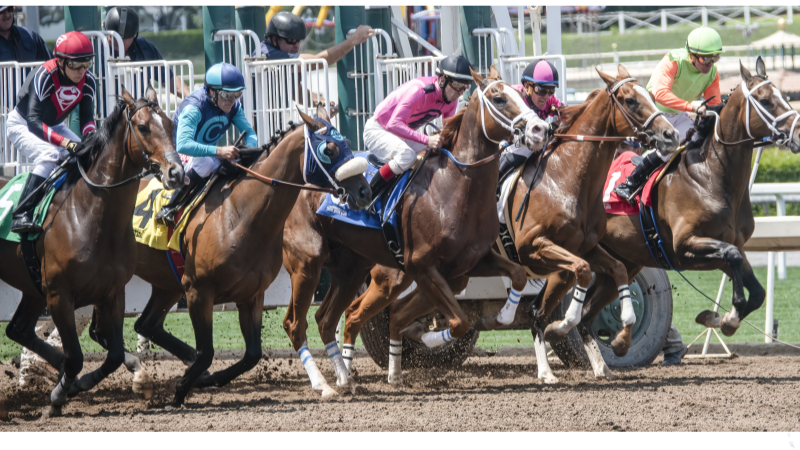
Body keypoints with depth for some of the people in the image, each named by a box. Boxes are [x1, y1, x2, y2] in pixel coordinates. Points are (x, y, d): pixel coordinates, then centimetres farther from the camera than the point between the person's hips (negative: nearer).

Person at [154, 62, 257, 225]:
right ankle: (169, 207, -26)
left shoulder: (234, 107, -8)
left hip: (210, 154, 7)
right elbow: (183, 145, -43)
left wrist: (249, 149, -30)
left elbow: (250, 134, -4)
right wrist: (218, 151, -53)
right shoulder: (193, 108, -31)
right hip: (182, 156, -7)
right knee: (205, 163, -39)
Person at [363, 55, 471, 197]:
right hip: (377, 130, -9)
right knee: (407, 155, -33)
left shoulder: (451, 100, -7)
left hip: (403, 134, 9)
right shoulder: (419, 90, -33)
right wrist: (427, 140, -45)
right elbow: (394, 124, -39)